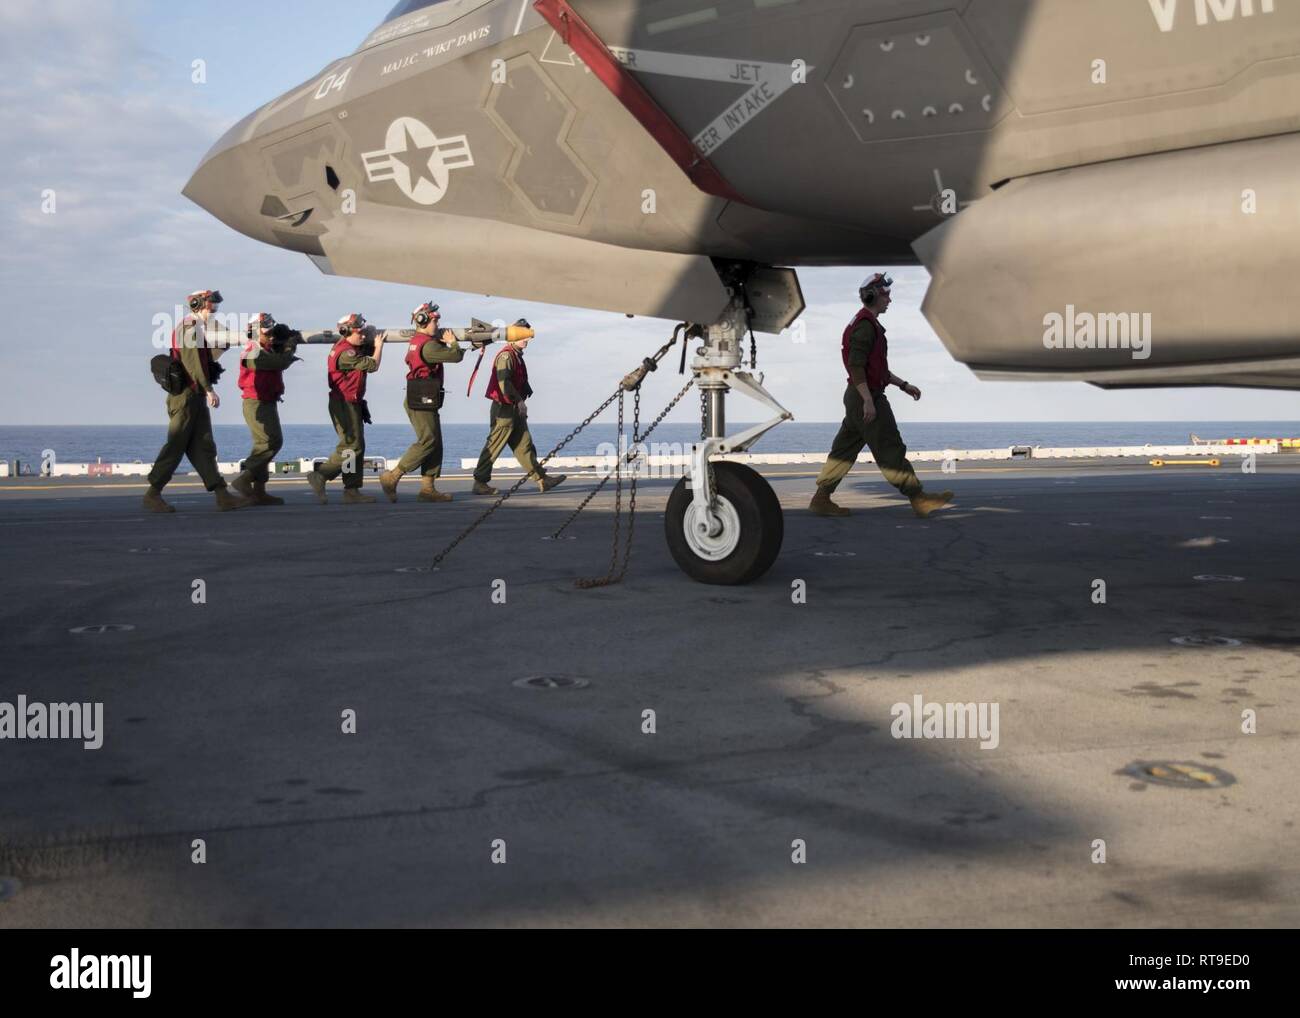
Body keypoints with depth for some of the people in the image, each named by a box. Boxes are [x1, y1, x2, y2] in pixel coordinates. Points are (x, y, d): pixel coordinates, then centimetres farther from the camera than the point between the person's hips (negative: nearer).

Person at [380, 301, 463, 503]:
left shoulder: (416, 341, 16)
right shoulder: (428, 345, -16)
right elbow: (456, 356, -15)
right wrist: (453, 342, 6)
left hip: (420, 401, 11)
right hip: (422, 401, -11)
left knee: (435, 444, 9)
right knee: (427, 442, -10)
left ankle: (428, 488, 7)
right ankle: (392, 477, -9)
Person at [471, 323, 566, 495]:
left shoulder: (517, 356, 18)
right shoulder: (506, 355, -13)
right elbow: (503, 382, -23)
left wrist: (522, 401, 11)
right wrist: (519, 400, -19)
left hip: (516, 409, 10)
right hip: (504, 408, -10)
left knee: (524, 444, 9)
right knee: (494, 446, -6)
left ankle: (542, 479, 10)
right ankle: (480, 483, -1)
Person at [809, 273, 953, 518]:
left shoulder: (869, 324, 20)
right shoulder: (865, 325, -15)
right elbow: (856, 365, -23)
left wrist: (903, 384, 22)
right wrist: (868, 401, -26)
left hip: (858, 397, 11)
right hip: (866, 396, -11)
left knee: (844, 449, 9)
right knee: (890, 449, -6)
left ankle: (821, 499, 9)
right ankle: (919, 499, -3)